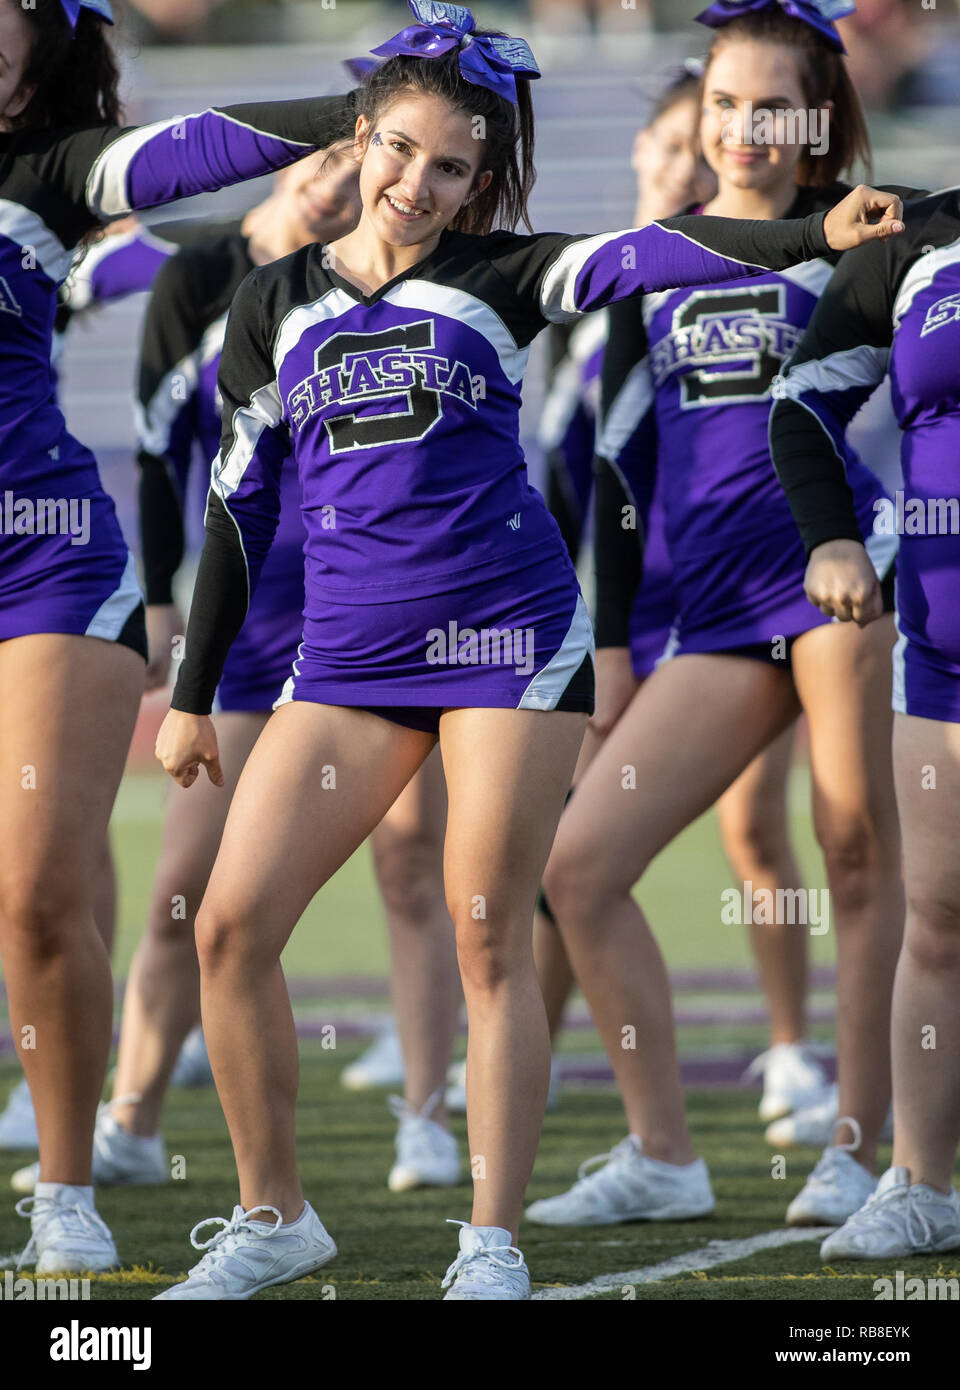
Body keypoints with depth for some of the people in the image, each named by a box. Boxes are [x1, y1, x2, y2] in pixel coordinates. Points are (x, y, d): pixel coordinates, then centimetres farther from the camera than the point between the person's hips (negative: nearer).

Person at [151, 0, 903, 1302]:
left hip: (508, 637, -3)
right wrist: (194, 694, 14)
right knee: (230, 924, -4)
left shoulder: (494, 278, 1)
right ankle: (274, 1219, 11)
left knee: (489, 945, -4)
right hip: (348, 654, 3)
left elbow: (649, 254, -15)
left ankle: (493, 1249, 3)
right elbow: (239, 502, 14)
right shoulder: (276, 302, 8)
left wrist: (819, 231, -31)